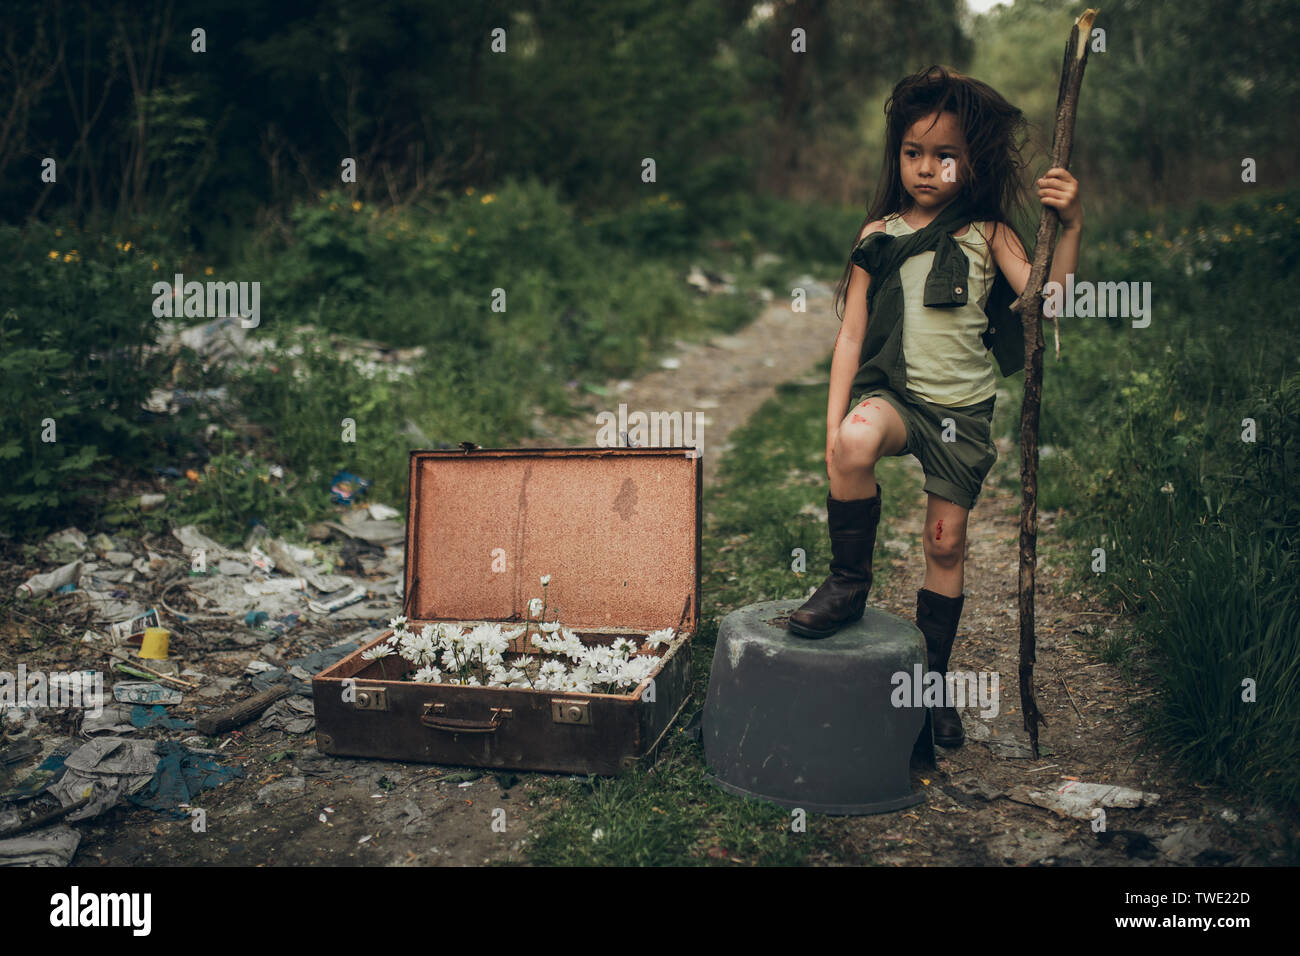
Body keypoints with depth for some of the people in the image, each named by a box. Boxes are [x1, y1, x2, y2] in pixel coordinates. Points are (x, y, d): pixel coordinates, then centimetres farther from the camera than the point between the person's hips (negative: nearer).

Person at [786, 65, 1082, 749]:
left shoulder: (988, 236, 3)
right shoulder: (877, 237, 4)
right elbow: (851, 335, 2)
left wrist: (1071, 229, -22)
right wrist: (834, 421, -5)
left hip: (962, 409, 1)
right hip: (894, 391, 0)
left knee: (946, 543, 5)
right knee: (856, 442, -35)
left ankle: (933, 677, 23)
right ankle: (849, 583, -13)